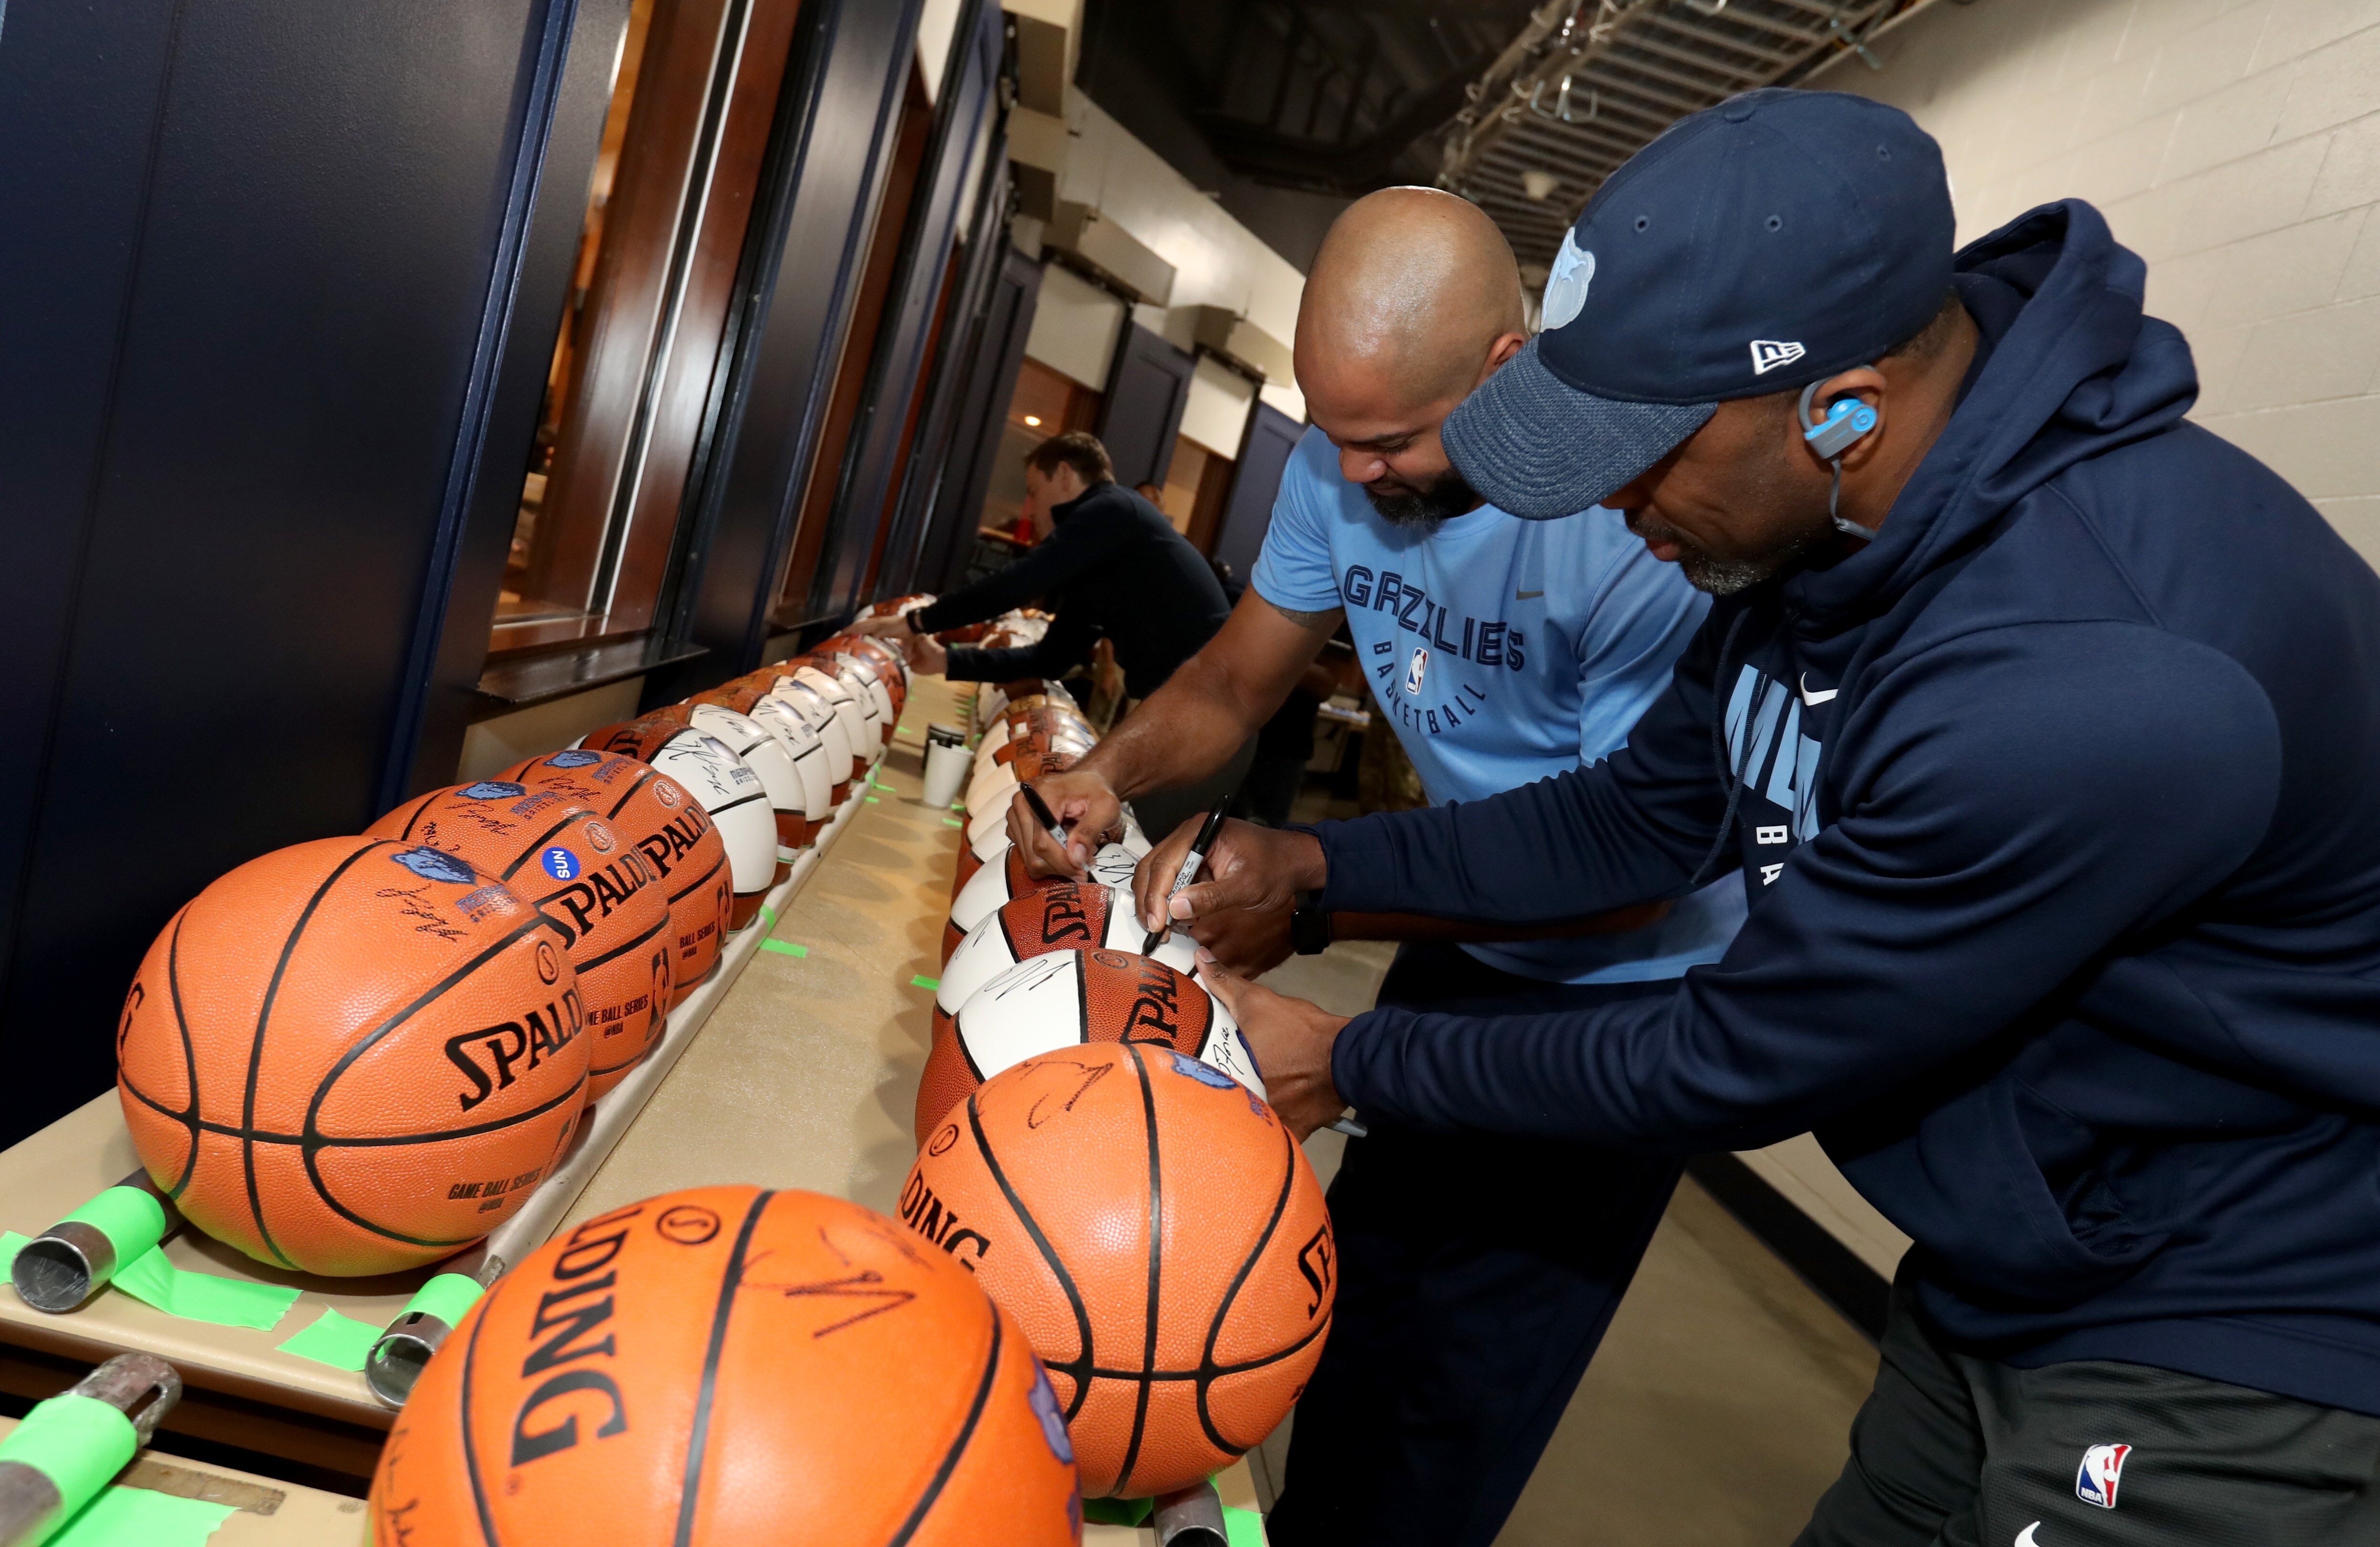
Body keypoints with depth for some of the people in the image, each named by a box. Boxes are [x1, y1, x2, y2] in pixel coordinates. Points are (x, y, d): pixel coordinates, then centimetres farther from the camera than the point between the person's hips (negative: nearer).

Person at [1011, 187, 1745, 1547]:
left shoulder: (1643, 518, -30)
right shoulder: (1343, 467, -11)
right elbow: (1234, 682, 1)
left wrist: (1309, 898, -28)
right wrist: (1111, 774, -20)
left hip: (1624, 994, -6)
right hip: (1460, 952, 6)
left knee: (1456, 1397, 3)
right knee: (1357, 1291, 19)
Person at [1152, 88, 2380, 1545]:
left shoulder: (2090, 685, -36)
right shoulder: (1826, 528, -7)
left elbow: (1739, 1069, -26)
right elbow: (1641, 816, 4)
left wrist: (1354, 1065, -13)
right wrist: (1316, 861, -1)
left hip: (2239, 1338, -7)